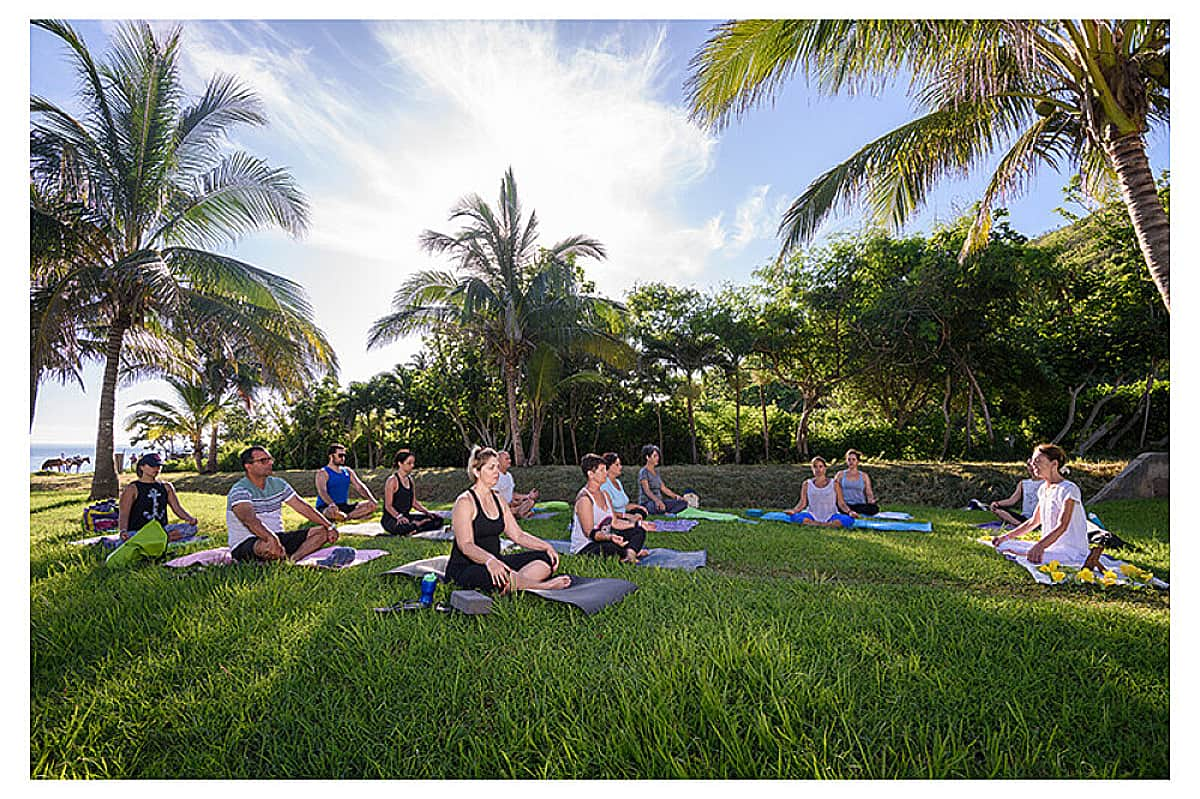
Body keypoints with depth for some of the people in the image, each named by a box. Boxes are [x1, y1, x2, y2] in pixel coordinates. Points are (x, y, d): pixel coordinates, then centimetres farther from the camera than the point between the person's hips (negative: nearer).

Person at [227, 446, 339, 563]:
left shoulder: (278, 484, 7)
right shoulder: (239, 490, -14)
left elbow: (302, 507, 5)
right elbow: (250, 519, -33)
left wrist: (329, 526, -5)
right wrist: (271, 539, -51)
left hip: (277, 537, 7)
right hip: (244, 544, -7)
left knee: (322, 531, -9)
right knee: (267, 546, -41)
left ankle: (293, 559, -30)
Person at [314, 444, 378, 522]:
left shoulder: (348, 471, 13)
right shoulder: (323, 473, -6)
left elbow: (359, 487, 6)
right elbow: (322, 491, -23)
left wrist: (371, 499, -13)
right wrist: (331, 504, -43)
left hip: (344, 506, 6)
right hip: (326, 507, -6)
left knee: (372, 505, -14)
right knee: (332, 512, -42)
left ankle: (347, 517, -28)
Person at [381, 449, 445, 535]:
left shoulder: (410, 480, 12)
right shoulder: (392, 480, -11)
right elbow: (388, 506, -16)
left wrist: (427, 512, 2)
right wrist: (399, 517, -33)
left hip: (407, 516, 7)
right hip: (392, 519, -7)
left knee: (438, 520, -5)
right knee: (404, 527, -43)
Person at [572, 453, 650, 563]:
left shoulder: (605, 495, 9)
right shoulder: (584, 498, -19)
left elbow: (614, 522, 11)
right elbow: (589, 533, -23)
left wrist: (637, 524, 2)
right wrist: (610, 537, -40)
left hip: (604, 540, 9)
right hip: (585, 548, -9)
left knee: (639, 531, 0)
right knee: (614, 546, -37)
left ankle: (630, 553, -28)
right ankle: (634, 551, -6)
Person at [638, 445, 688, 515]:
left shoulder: (656, 471, 16)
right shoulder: (643, 472, -10)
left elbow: (663, 488, 16)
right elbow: (646, 490, -24)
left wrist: (677, 496, 3)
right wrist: (658, 501, -40)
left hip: (659, 501, 8)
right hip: (646, 503, -8)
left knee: (684, 502, -8)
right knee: (661, 506, -42)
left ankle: (667, 513, -21)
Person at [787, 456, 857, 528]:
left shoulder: (834, 484, 7)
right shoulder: (807, 484, 8)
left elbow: (841, 503, 5)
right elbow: (802, 503, 4)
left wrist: (849, 512, -14)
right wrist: (794, 510, -16)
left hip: (830, 516, 0)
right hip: (812, 516, 0)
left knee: (849, 520, -31)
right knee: (794, 517, -31)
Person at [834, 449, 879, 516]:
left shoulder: (864, 476, 14)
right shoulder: (840, 474, 11)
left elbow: (869, 493, 10)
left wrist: (871, 501, -13)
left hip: (860, 505, 2)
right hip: (845, 505, -2)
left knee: (875, 508, -32)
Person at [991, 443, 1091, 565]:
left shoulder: (1069, 489, -13)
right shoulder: (1043, 489, 11)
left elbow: (1062, 526, -23)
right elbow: (1034, 521, 18)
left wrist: (1040, 546, -38)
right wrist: (1006, 536, 9)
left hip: (1071, 552, -7)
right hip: (1050, 548, 8)